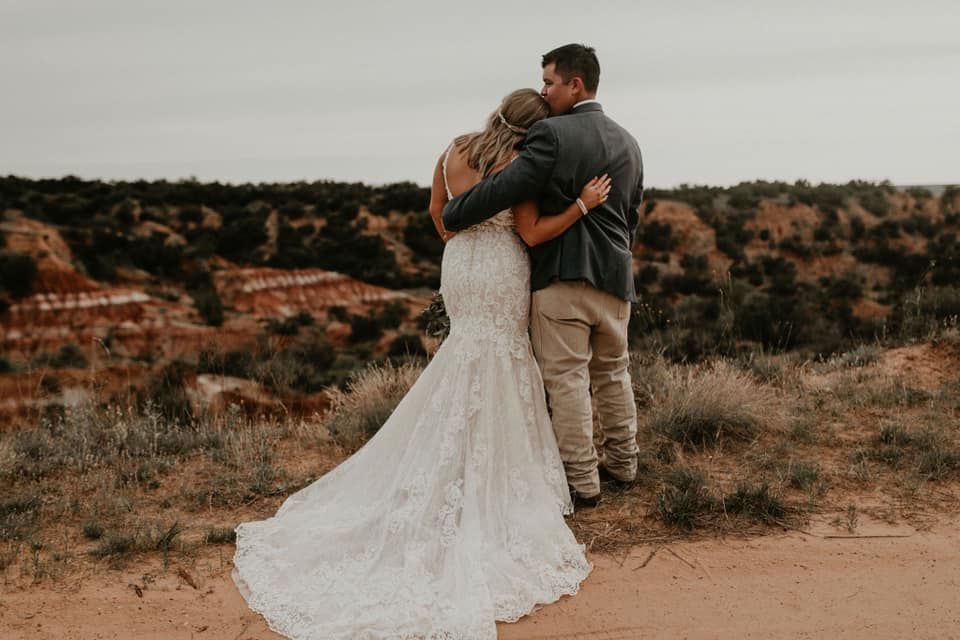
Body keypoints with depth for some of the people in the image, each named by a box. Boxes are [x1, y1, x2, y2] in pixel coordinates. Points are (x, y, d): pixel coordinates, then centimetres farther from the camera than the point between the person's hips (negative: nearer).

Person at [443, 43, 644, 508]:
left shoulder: (552, 134, -11)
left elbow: (504, 188, -16)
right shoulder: (627, 143, 13)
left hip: (561, 275, -7)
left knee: (567, 378, -1)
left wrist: (451, 218, -3)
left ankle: (581, 482, 4)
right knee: (612, 373, 19)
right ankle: (622, 465, 30)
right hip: (614, 277, 7)